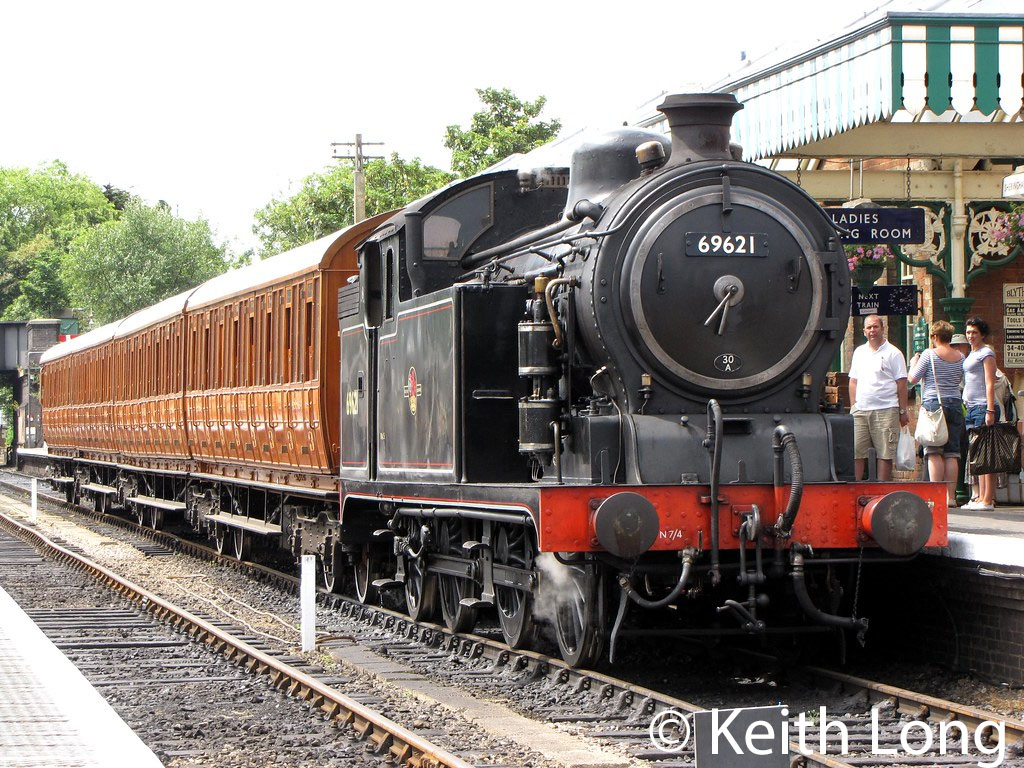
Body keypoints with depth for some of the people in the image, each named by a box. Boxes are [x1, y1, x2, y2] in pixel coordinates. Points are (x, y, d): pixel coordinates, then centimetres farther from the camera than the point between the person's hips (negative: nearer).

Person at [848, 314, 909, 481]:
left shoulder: (893, 353, 1)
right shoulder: (859, 352, 16)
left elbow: (901, 384, -1)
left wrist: (903, 411, -4)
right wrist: (853, 407, 10)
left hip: (885, 411, -4)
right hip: (861, 410, 4)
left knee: (885, 454, -4)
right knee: (856, 453, -1)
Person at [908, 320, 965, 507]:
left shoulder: (930, 354, -5)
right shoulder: (960, 357, 9)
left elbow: (913, 378, -2)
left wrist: (914, 362, 16)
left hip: (933, 404, -4)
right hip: (955, 405, 4)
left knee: (934, 452, -5)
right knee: (952, 453, 4)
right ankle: (951, 495, 1)